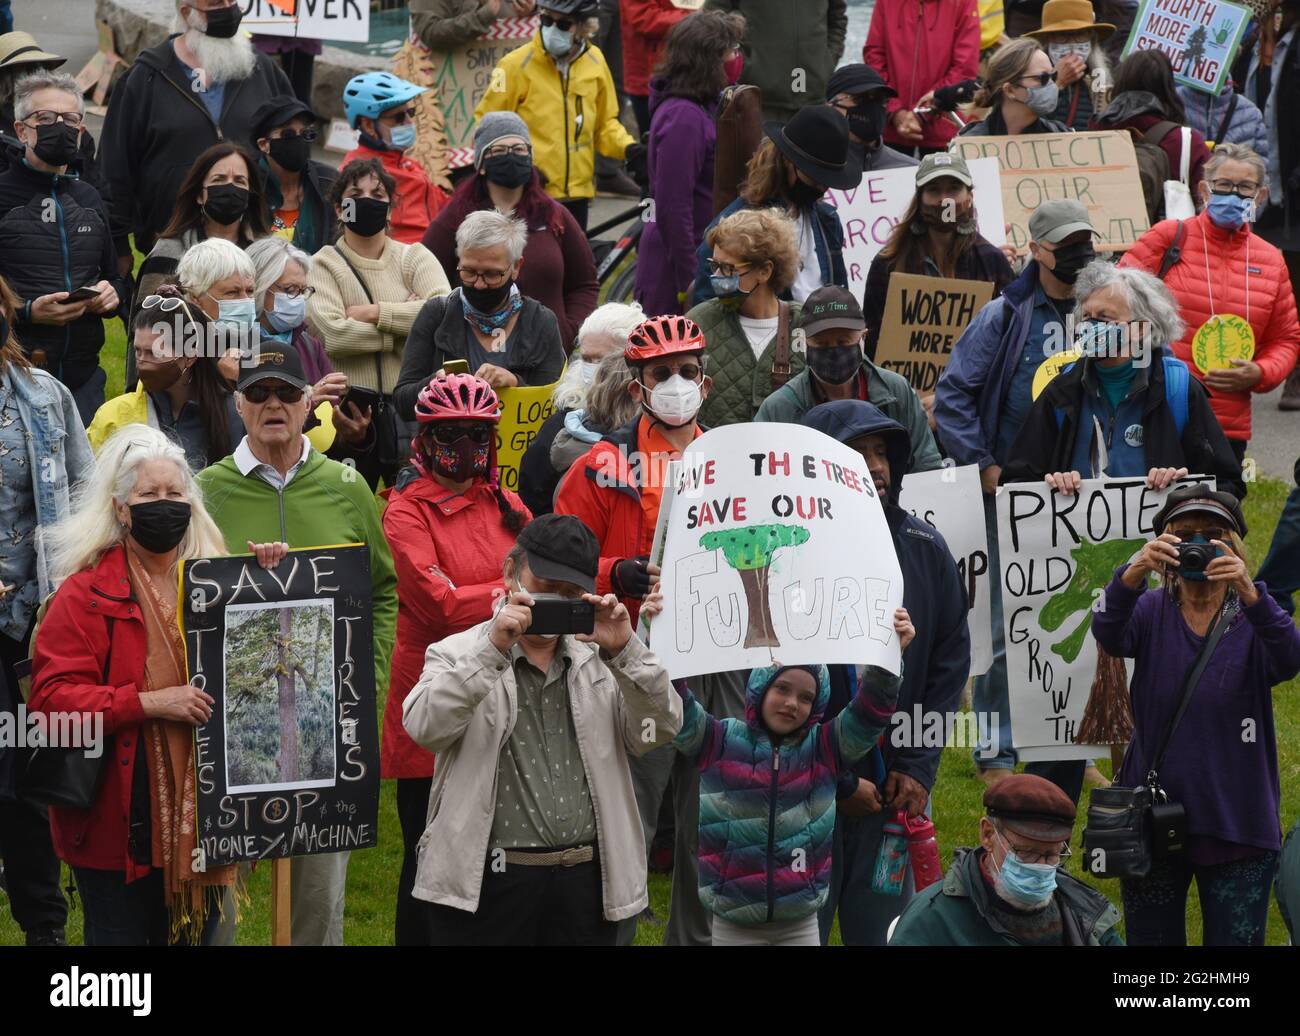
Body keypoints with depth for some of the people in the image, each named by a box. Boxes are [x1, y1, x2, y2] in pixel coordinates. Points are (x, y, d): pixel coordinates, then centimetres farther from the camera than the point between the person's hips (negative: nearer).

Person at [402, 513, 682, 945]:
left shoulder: (598, 662, 13)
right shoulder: (459, 656, 4)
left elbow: (659, 730, 1)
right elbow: (425, 728, -14)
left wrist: (624, 650, -12)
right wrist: (493, 648, -21)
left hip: (586, 881, 3)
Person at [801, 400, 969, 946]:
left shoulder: (924, 549, 1)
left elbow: (950, 661, 7)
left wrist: (918, 767, 0)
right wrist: (838, 783, -10)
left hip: (893, 791, 4)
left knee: (884, 928, 10)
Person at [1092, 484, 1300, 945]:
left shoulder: (1253, 619, -2)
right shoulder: (1152, 612, 2)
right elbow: (1108, 634, -20)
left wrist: (1249, 595, -42)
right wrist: (1134, 573, -41)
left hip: (1236, 824, -1)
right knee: (1151, 940, 10)